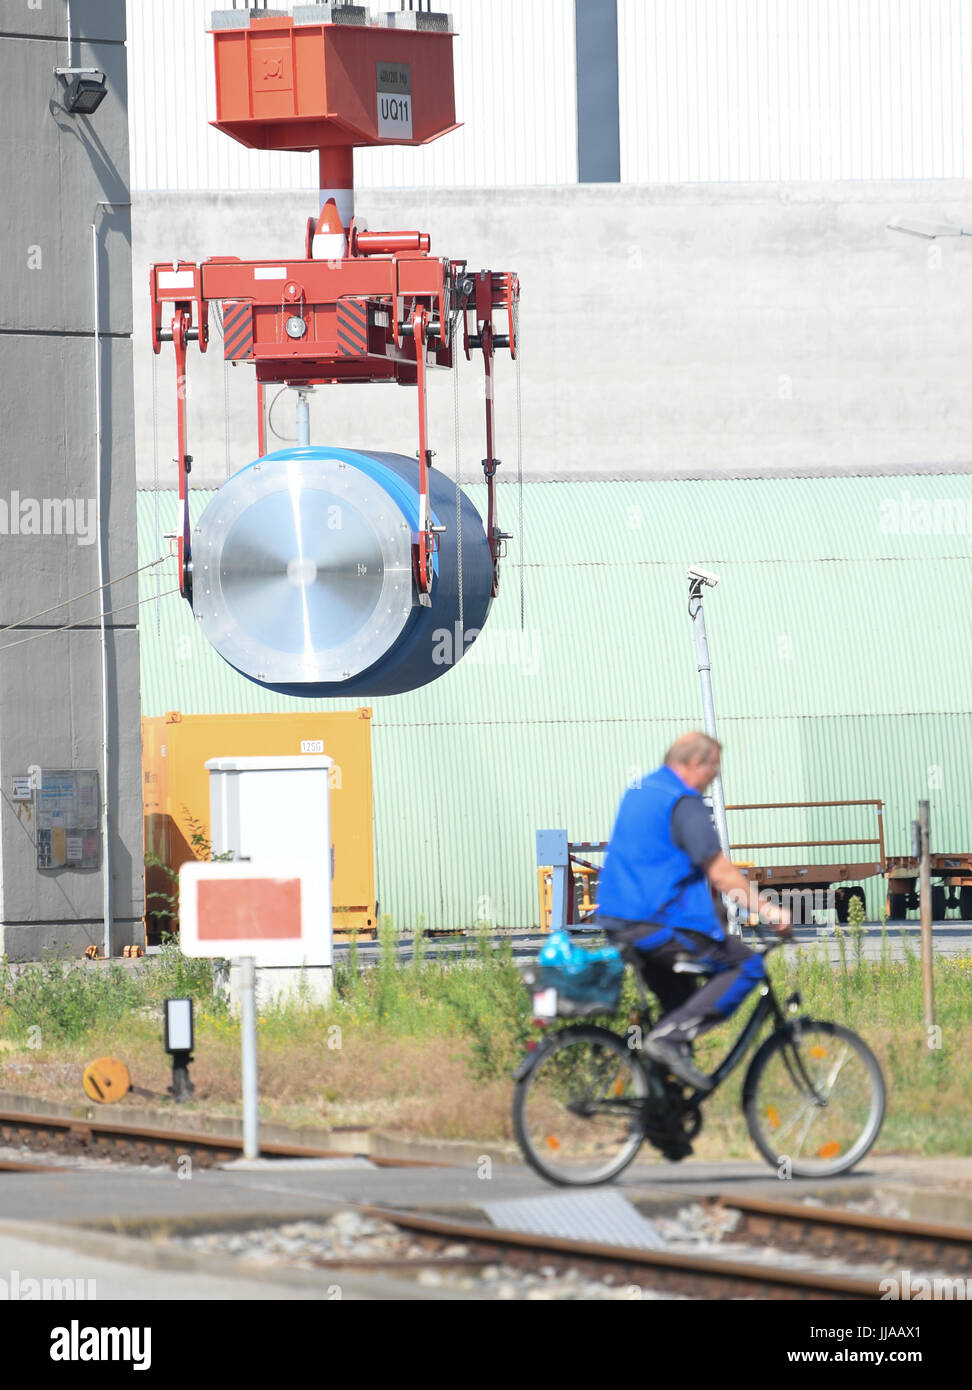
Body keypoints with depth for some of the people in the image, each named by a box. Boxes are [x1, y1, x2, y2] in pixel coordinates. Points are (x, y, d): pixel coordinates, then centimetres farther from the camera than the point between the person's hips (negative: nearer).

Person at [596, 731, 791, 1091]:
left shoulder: (638, 792, 19)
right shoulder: (683, 802, -12)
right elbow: (718, 870, -14)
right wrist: (765, 908, -8)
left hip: (618, 925, 10)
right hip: (659, 923, -10)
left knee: (679, 997, 21)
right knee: (747, 966, -4)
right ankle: (669, 1036, -16)